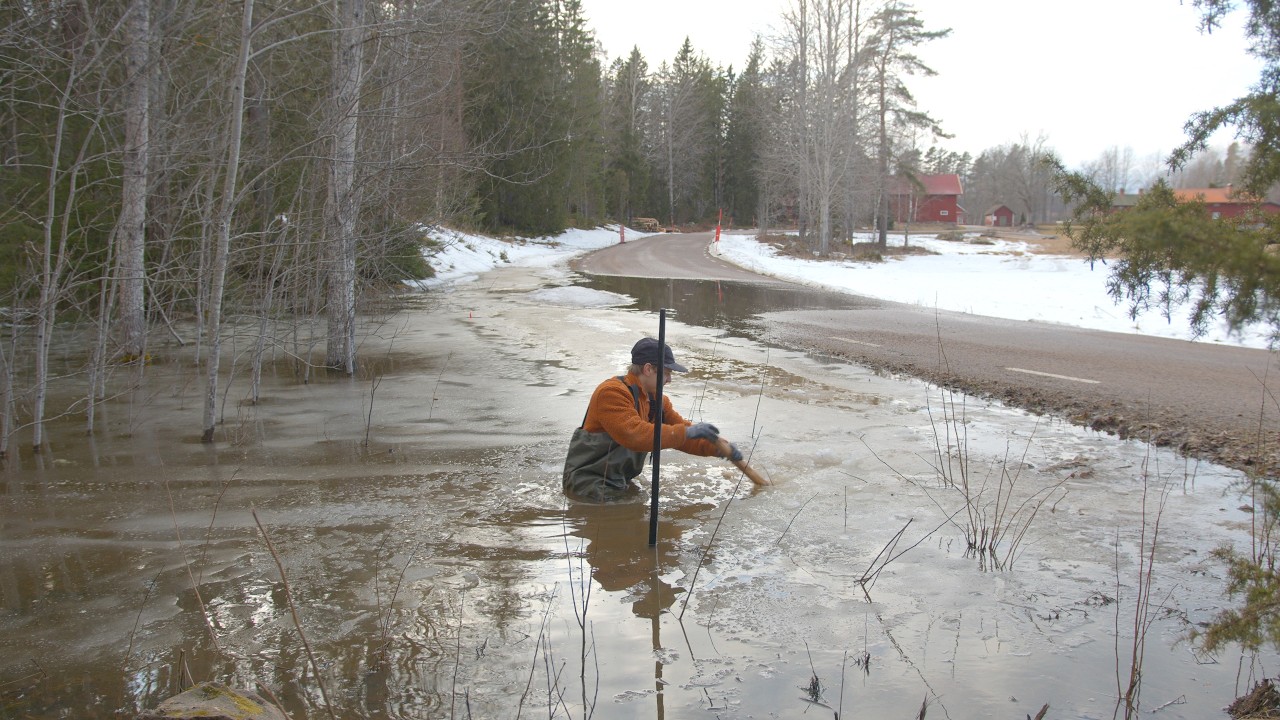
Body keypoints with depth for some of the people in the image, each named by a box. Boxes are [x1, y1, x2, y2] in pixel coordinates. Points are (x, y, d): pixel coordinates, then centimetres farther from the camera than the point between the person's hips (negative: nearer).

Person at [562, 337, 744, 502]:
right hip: (588, 485, -9)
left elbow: (681, 431, 11)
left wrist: (721, 449, -4)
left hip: (620, 482, 9)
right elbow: (635, 435, -32)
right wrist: (686, 432, -29)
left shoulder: (656, 400, 12)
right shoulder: (611, 393, -20)